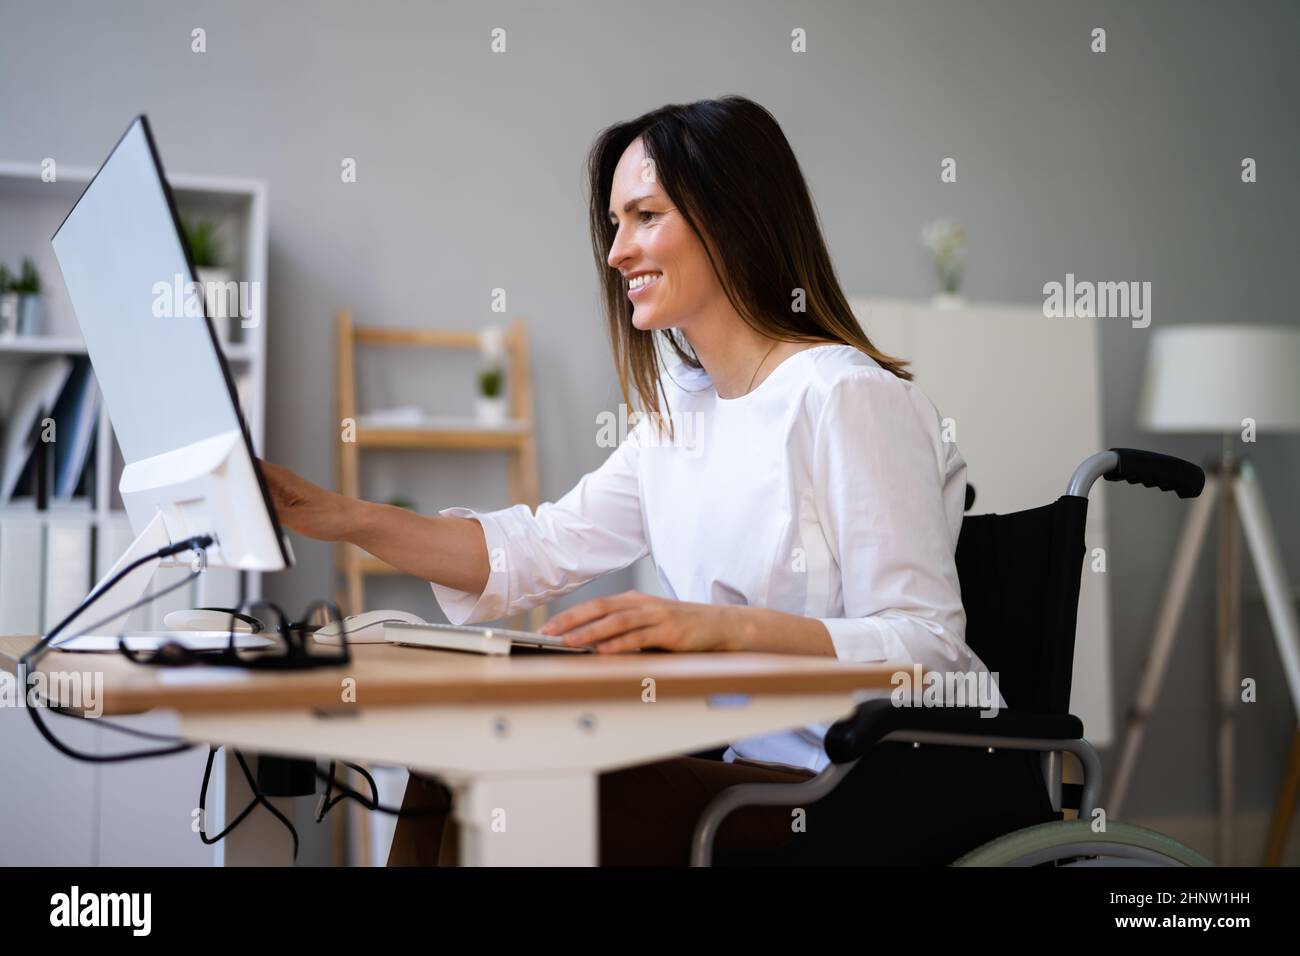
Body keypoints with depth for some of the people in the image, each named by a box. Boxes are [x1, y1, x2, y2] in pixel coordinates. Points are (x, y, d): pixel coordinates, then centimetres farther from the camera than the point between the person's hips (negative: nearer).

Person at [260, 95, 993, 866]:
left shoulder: (847, 398, -14)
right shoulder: (682, 411, 14)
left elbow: (926, 646, -19)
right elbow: (538, 551, 15)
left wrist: (725, 626, -32)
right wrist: (342, 519, 6)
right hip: (751, 766, 8)